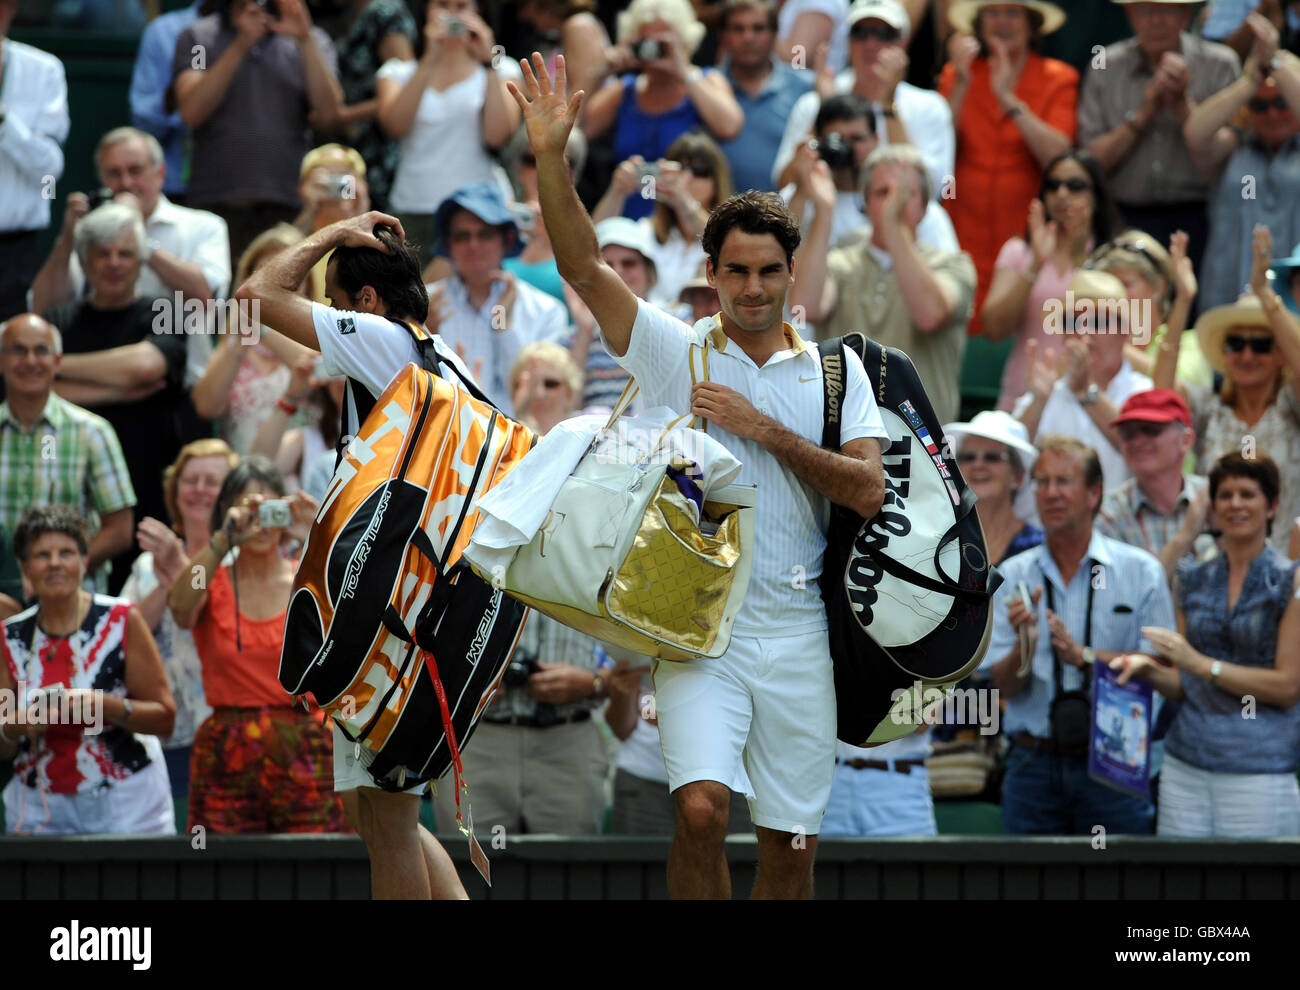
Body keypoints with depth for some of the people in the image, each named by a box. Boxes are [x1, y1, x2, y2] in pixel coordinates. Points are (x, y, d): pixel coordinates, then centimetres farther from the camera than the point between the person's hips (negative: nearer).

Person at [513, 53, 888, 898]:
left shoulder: (835, 371, 9)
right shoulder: (675, 353, 6)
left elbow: (867, 490, -2)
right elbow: (584, 267, -5)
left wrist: (765, 429, -8)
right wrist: (551, 157, -16)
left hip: (797, 633, 2)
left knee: (792, 844, 4)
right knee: (701, 806, -21)